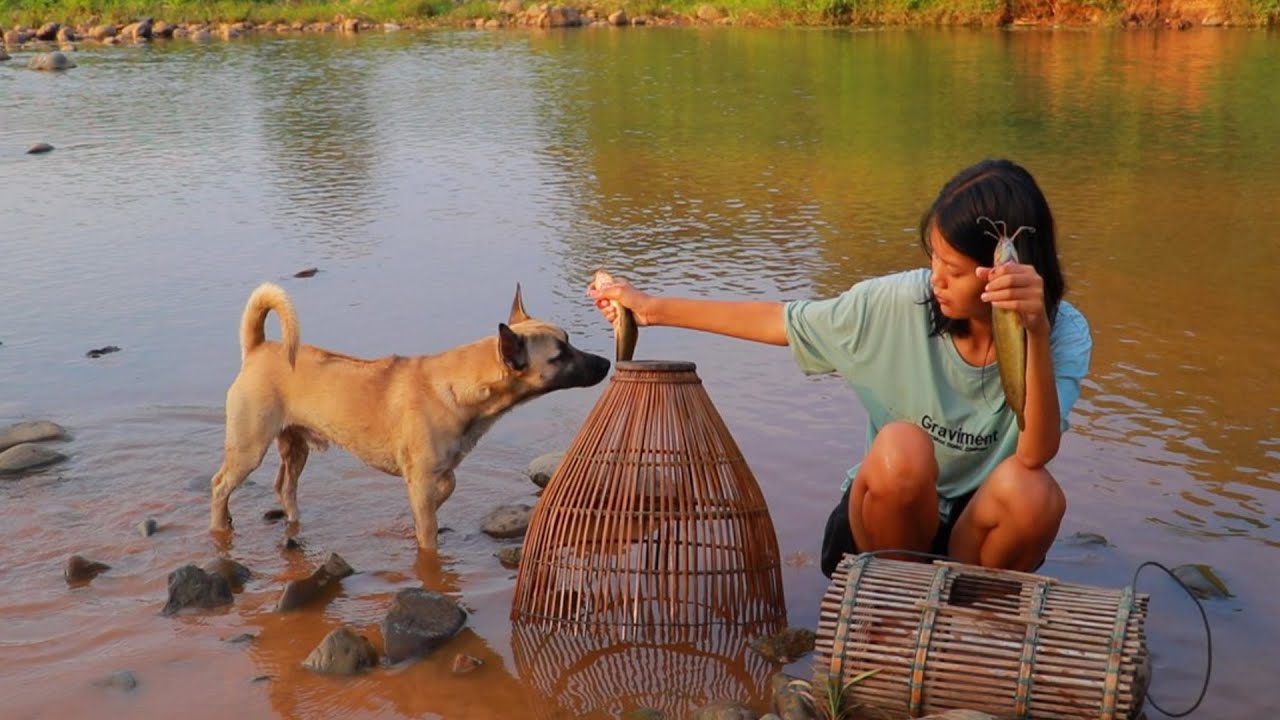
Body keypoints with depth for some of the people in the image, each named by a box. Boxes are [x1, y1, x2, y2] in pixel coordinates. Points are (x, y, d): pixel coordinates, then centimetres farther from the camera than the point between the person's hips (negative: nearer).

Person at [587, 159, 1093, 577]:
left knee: (1033, 493, -34)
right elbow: (779, 321, -3)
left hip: (973, 531, 0)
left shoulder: (1063, 334, -16)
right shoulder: (898, 303, -16)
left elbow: (1035, 455, -32)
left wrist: (1035, 333, -44)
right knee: (901, 447, -34)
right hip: (882, 524, 0)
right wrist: (652, 309, 1)